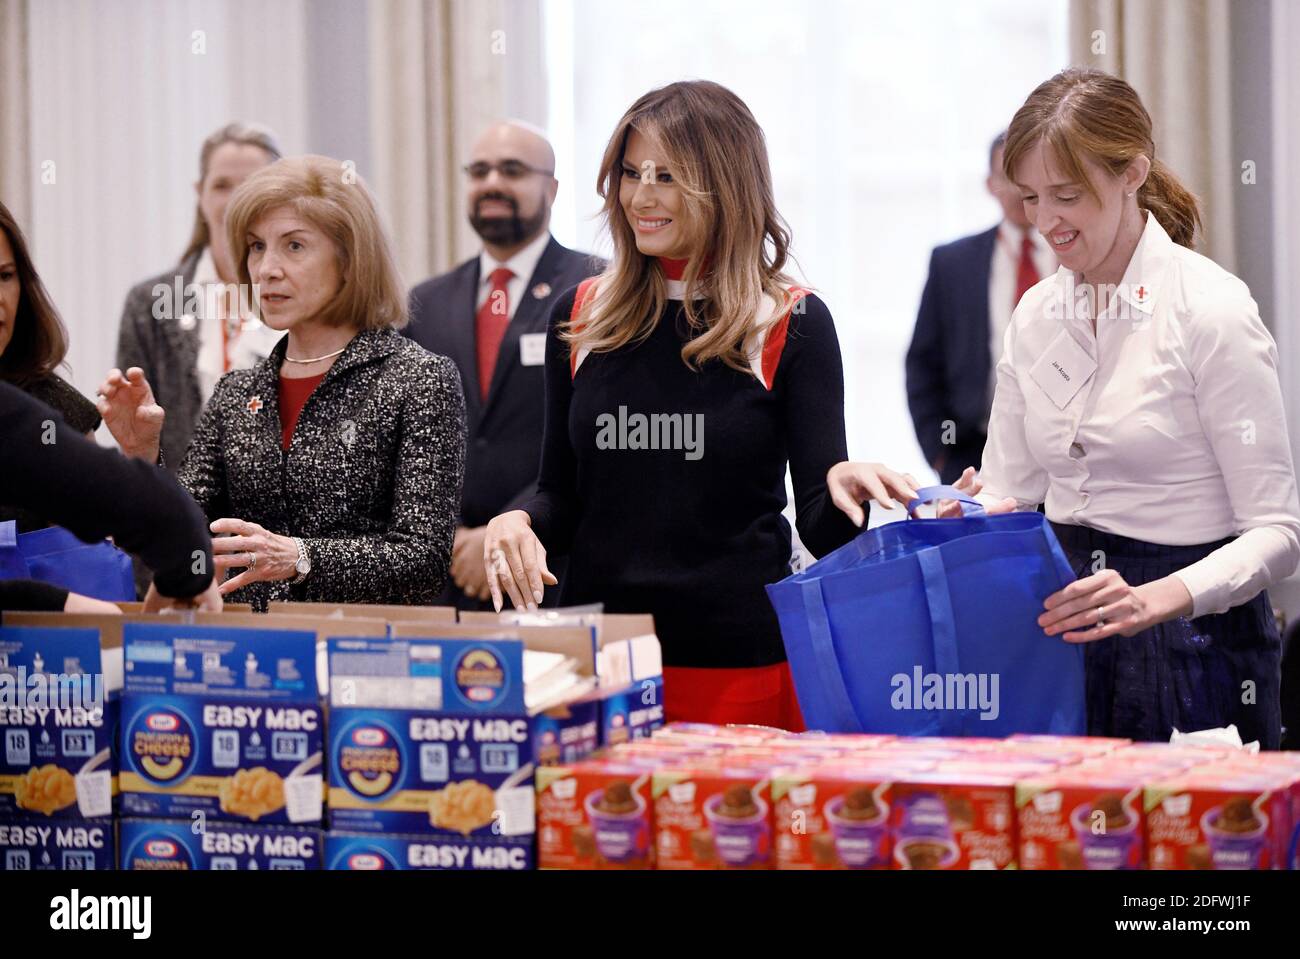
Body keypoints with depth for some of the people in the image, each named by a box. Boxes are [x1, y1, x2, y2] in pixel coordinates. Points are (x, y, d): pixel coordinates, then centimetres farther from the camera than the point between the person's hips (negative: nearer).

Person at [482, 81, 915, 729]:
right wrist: (519, 523, -8)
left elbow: (821, 525, -6)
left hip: (743, 667, -3)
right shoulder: (578, 316, 8)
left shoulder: (791, 323, -2)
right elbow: (563, 496, 14)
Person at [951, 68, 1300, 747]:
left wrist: (1155, 600, -30)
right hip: (1065, 629, 5)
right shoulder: (1036, 315, 7)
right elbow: (1009, 487, 12)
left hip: (1194, 648, -5)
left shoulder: (1211, 310, -12)